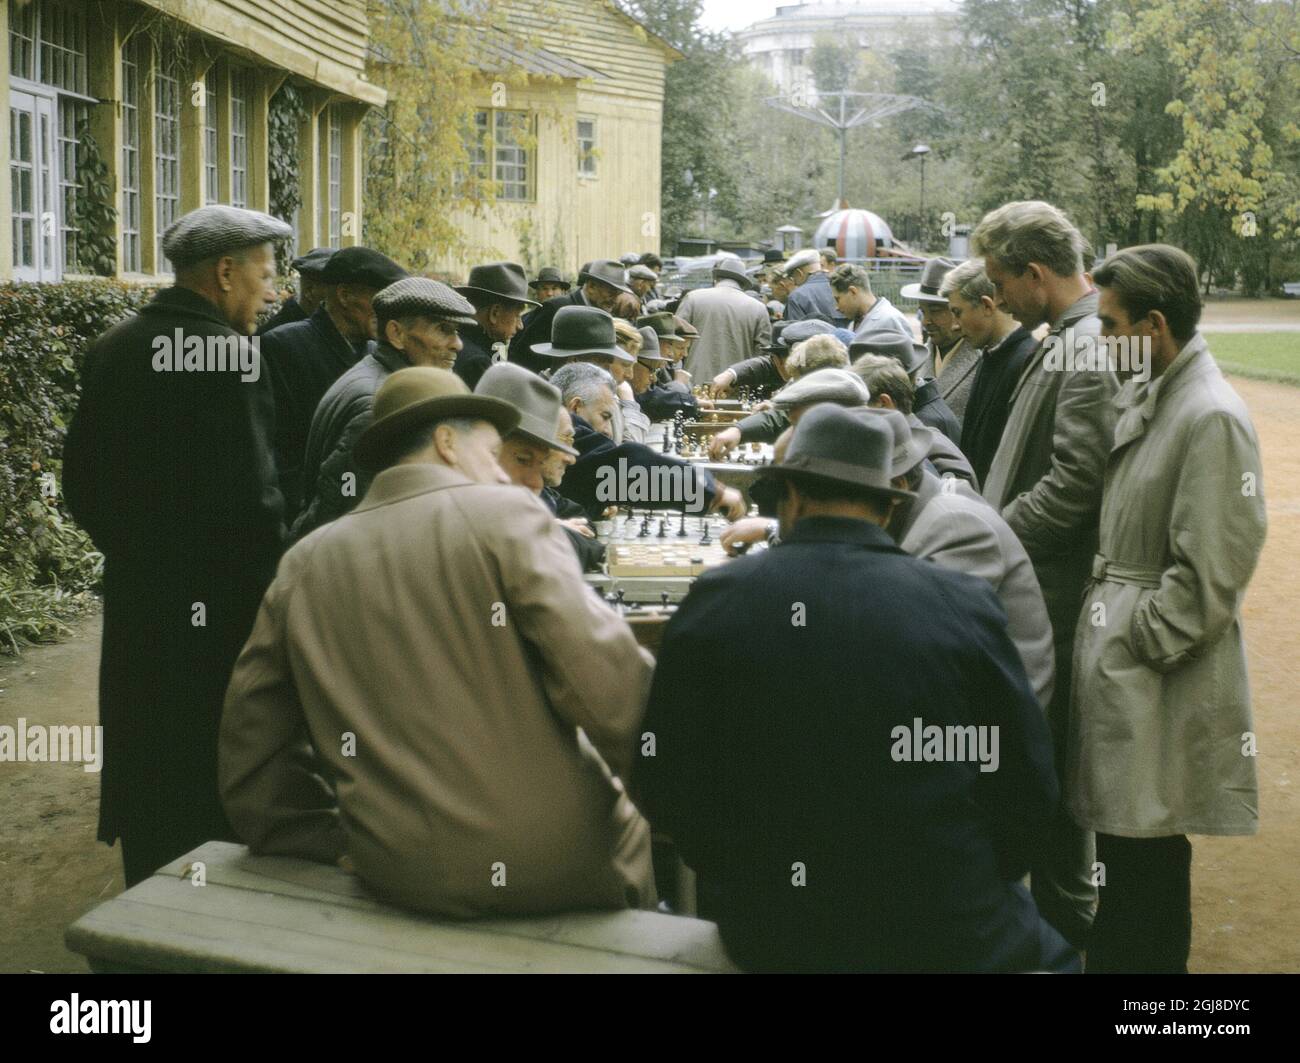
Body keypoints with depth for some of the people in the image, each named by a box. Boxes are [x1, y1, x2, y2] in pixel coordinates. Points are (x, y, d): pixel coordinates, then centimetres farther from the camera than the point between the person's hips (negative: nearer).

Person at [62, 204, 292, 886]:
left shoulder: (114, 349, 6)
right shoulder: (228, 355, -18)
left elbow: (81, 479, 10)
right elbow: (251, 498, -22)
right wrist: (274, 591, -10)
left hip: (134, 602, 7)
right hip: (217, 608, -7)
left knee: (147, 769, 18)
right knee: (216, 780, 5)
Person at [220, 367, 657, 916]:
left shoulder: (303, 563, 6)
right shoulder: (505, 513, -8)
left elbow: (251, 745, 10)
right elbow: (606, 686, -18)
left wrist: (336, 841, 17)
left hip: (400, 877, 4)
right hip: (552, 860, -4)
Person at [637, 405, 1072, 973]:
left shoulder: (717, 600, -8)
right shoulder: (964, 603, -9)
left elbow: (663, 785, -4)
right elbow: (1028, 786, -4)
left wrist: (747, 883, 11)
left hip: (767, 930, 2)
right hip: (946, 933, -1)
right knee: (1049, 952, 29)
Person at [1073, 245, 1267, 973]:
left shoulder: (1213, 418, -18)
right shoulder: (1143, 396, 9)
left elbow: (1208, 576, -19)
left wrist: (1133, 647, -14)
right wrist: (1103, 631, 9)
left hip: (1158, 680, -8)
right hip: (1119, 665, 8)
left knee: (1145, 854, 2)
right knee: (1124, 840, 17)